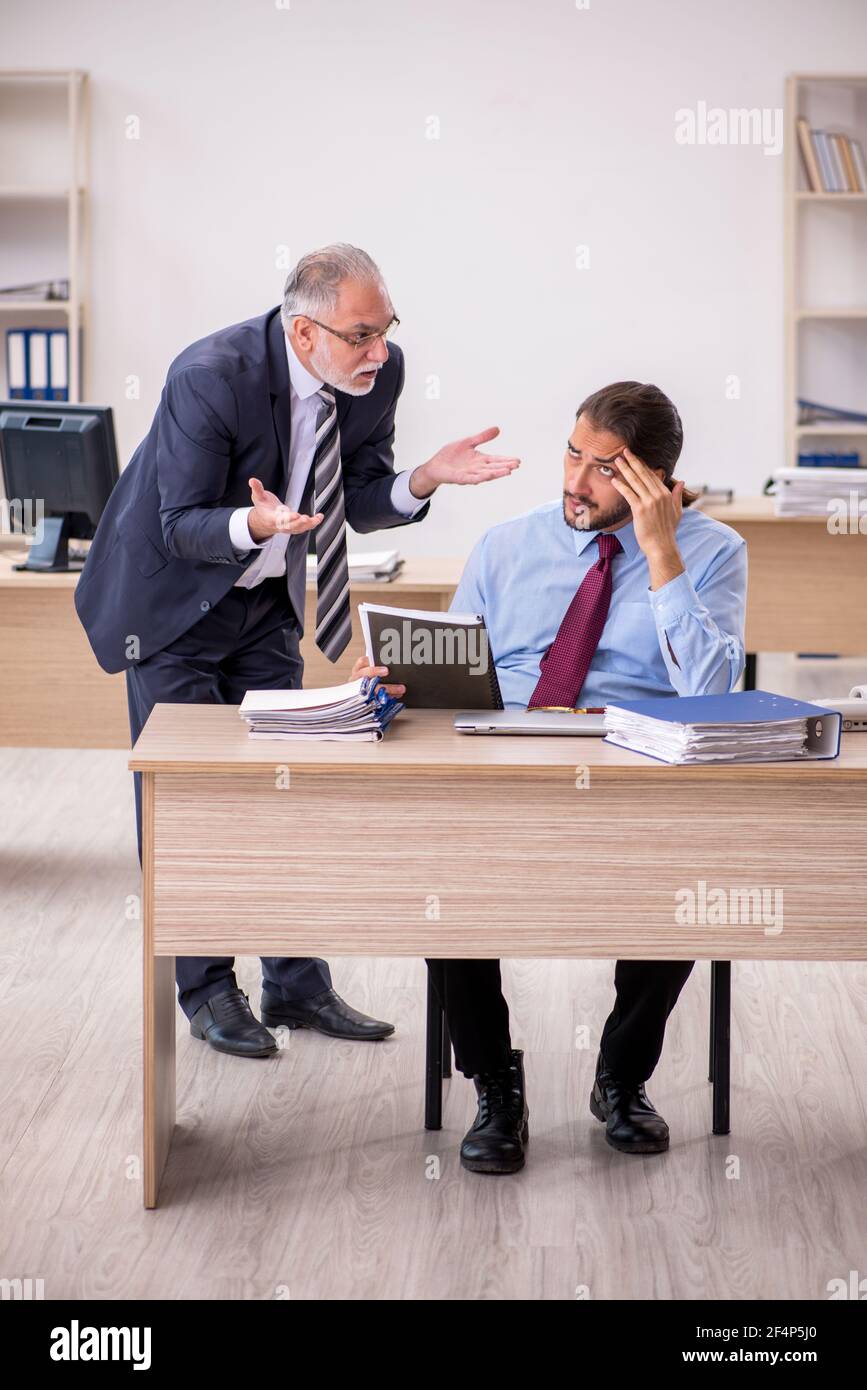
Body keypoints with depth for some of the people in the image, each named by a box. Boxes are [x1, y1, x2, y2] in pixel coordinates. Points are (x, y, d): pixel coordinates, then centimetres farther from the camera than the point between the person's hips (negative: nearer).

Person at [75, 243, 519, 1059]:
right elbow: (182, 526, -25)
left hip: (266, 601, 6)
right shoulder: (210, 377, -30)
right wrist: (252, 525, -46)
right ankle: (207, 990, 9)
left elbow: (357, 503, -2)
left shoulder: (377, 373, -13)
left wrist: (426, 478, -22)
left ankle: (297, 983, 16)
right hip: (174, 599, -6)